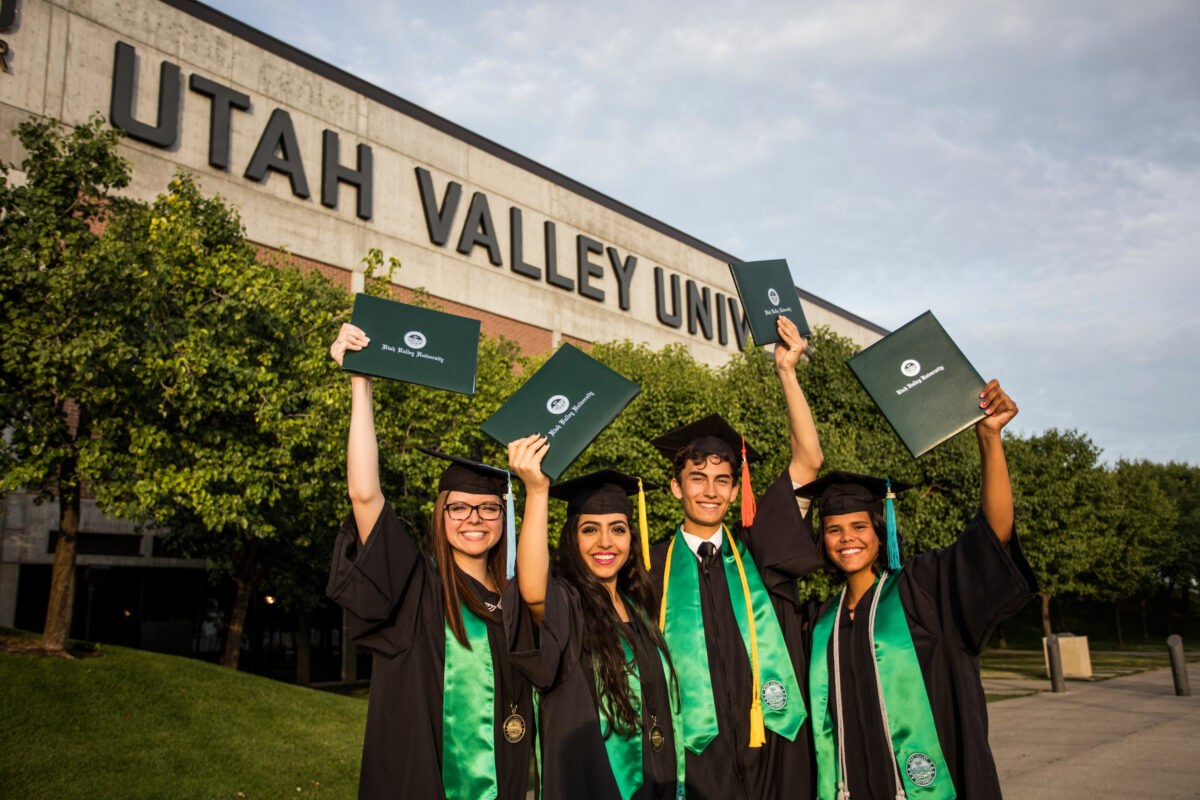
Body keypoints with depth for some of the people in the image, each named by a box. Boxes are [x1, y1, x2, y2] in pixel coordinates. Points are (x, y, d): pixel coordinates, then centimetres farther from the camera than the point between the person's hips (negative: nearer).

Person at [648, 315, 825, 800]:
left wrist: (787, 372, -7)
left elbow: (808, 460, -1)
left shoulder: (758, 548, 5)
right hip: (698, 755, -1)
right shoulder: (653, 569, 3)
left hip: (772, 744, 1)